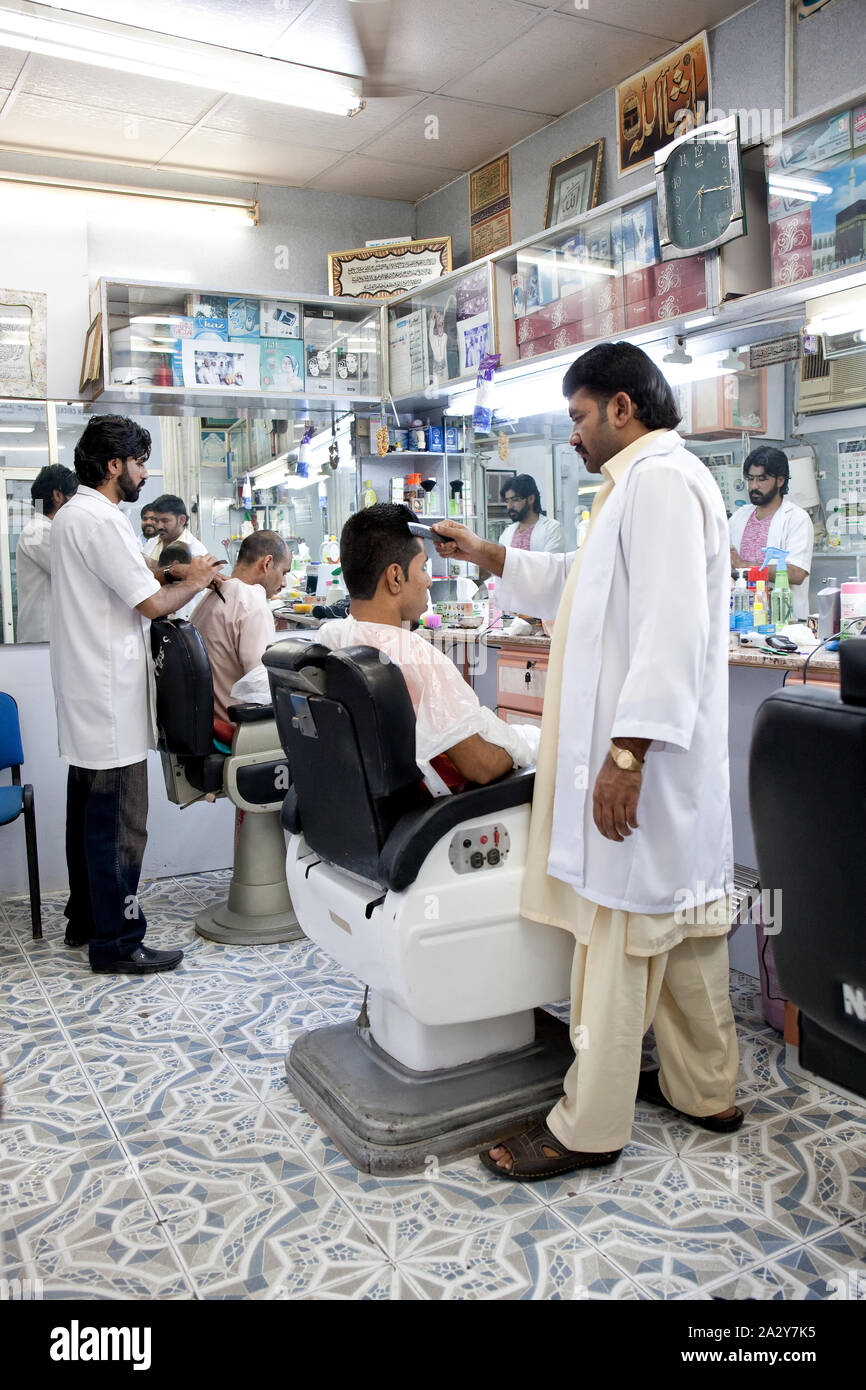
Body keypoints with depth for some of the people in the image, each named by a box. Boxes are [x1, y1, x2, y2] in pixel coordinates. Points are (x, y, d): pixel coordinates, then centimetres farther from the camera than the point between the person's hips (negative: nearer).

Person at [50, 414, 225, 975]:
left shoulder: (71, 515, 16)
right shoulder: (102, 520, -17)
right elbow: (153, 604, -19)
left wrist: (178, 572, 11)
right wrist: (195, 581, -1)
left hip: (84, 696, 11)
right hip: (112, 699, -11)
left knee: (89, 813, 18)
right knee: (120, 823, -4)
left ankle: (85, 919, 30)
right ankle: (118, 942, 4)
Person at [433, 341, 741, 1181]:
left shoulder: (659, 480, -14)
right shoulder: (646, 484, 21)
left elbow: (673, 628, -24)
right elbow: (579, 584, 30)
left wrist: (627, 752, -26)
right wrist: (486, 556, 23)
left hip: (643, 760, -11)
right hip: (669, 761, 11)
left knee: (618, 932, -2)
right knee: (685, 921, 17)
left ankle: (588, 1127, 11)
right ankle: (703, 1089, 31)